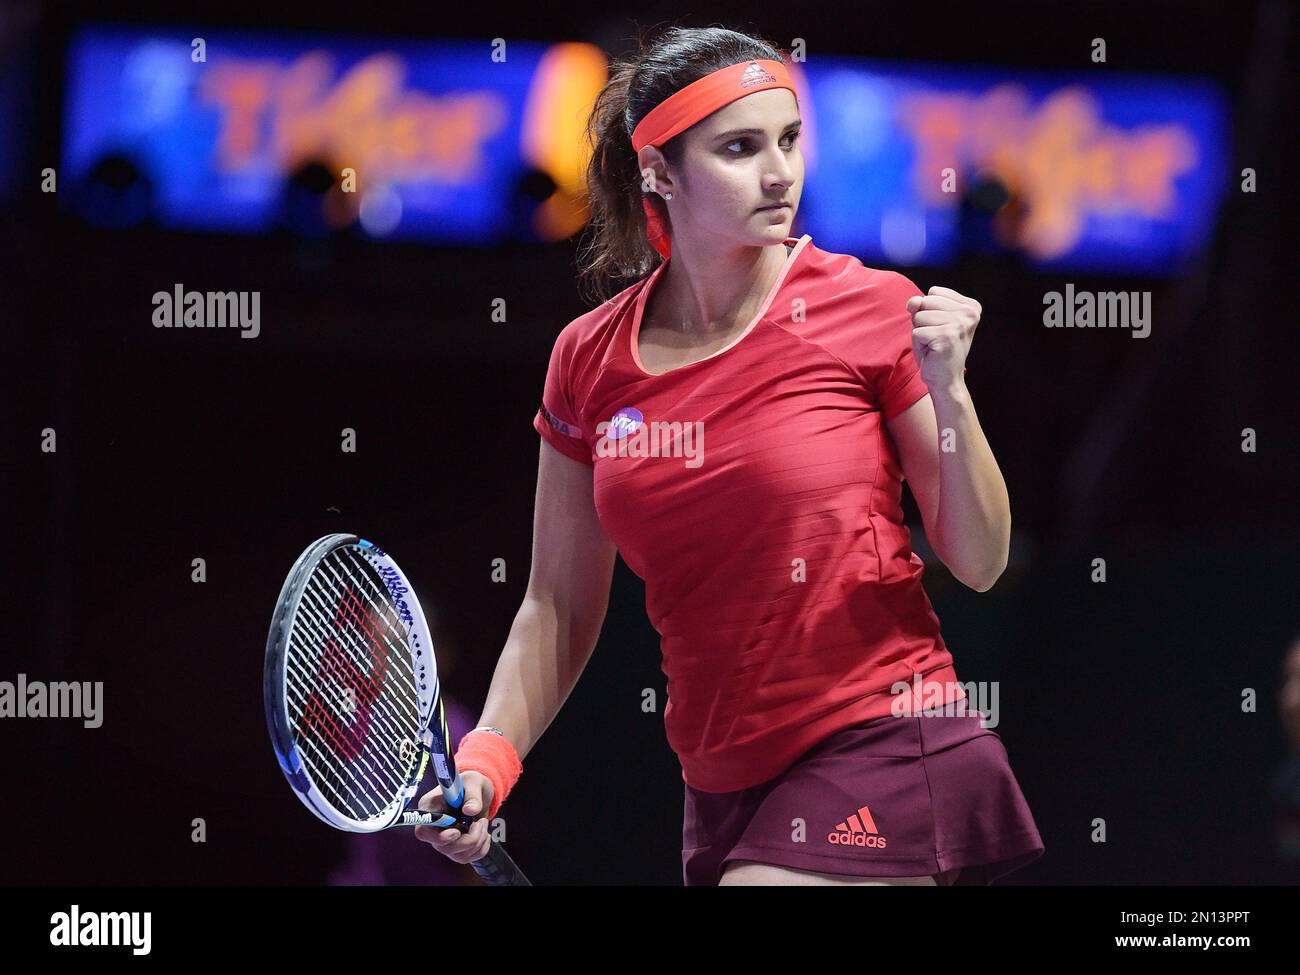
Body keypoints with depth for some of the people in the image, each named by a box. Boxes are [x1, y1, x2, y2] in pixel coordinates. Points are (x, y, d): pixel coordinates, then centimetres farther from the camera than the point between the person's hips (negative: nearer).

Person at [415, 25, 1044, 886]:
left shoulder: (872, 311, -6)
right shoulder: (590, 362, 3)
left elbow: (980, 563, -3)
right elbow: (559, 608, 11)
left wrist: (948, 392, -17)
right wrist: (488, 758, -3)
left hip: (879, 757, -5)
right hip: (724, 790, 5)